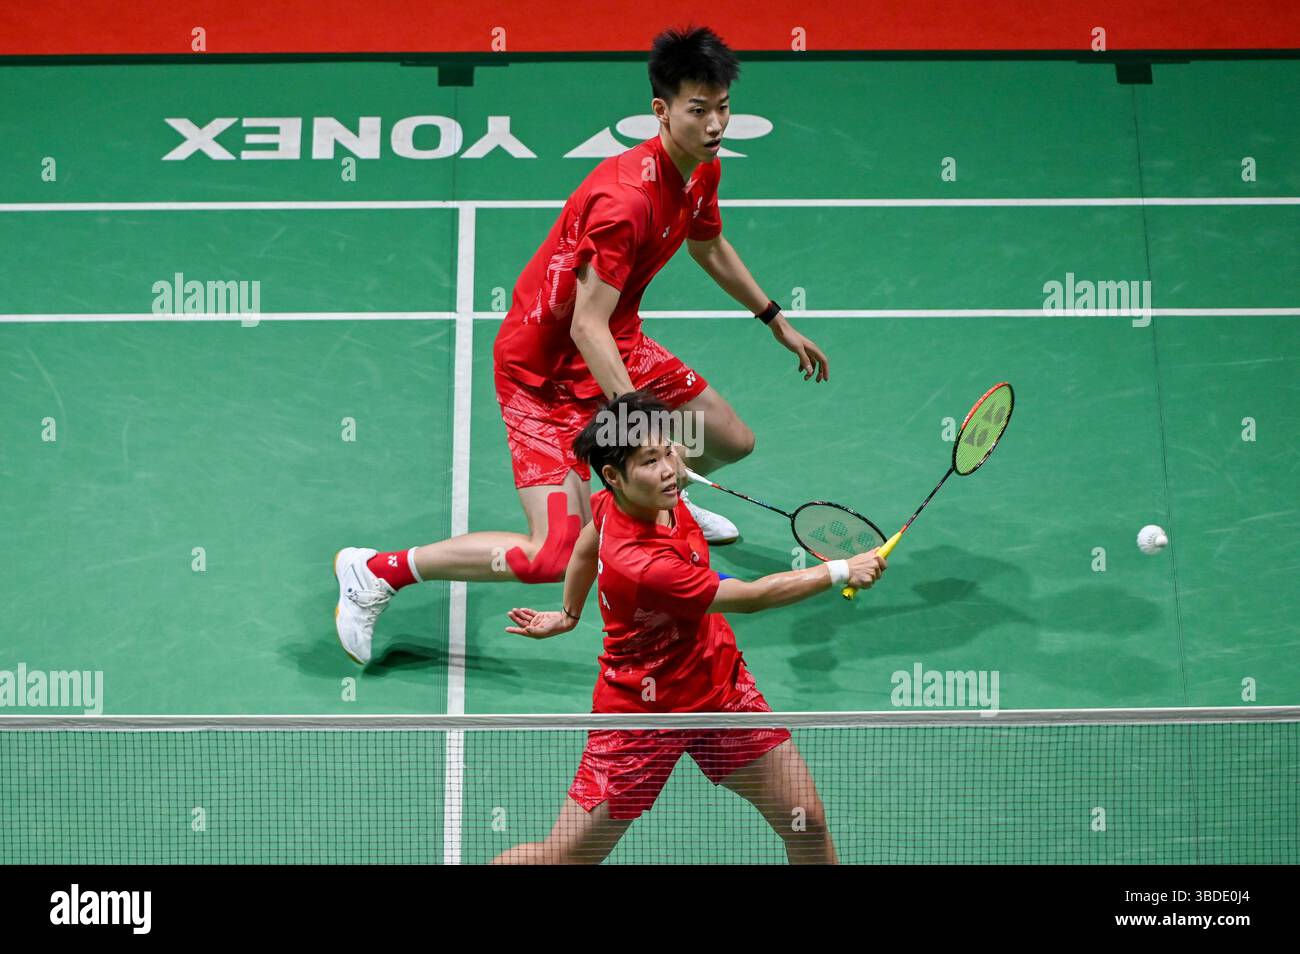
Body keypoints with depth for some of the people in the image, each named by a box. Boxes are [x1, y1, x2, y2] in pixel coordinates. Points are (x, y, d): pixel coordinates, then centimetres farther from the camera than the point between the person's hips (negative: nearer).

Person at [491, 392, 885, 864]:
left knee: (807, 822, 2)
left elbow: (588, 546, 12)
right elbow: (750, 597, -24)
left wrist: (569, 613, 29)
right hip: (644, 713, -8)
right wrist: (841, 571, -17)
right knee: (566, 854, 1)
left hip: (720, 682, 8)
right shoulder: (641, 565, -35)